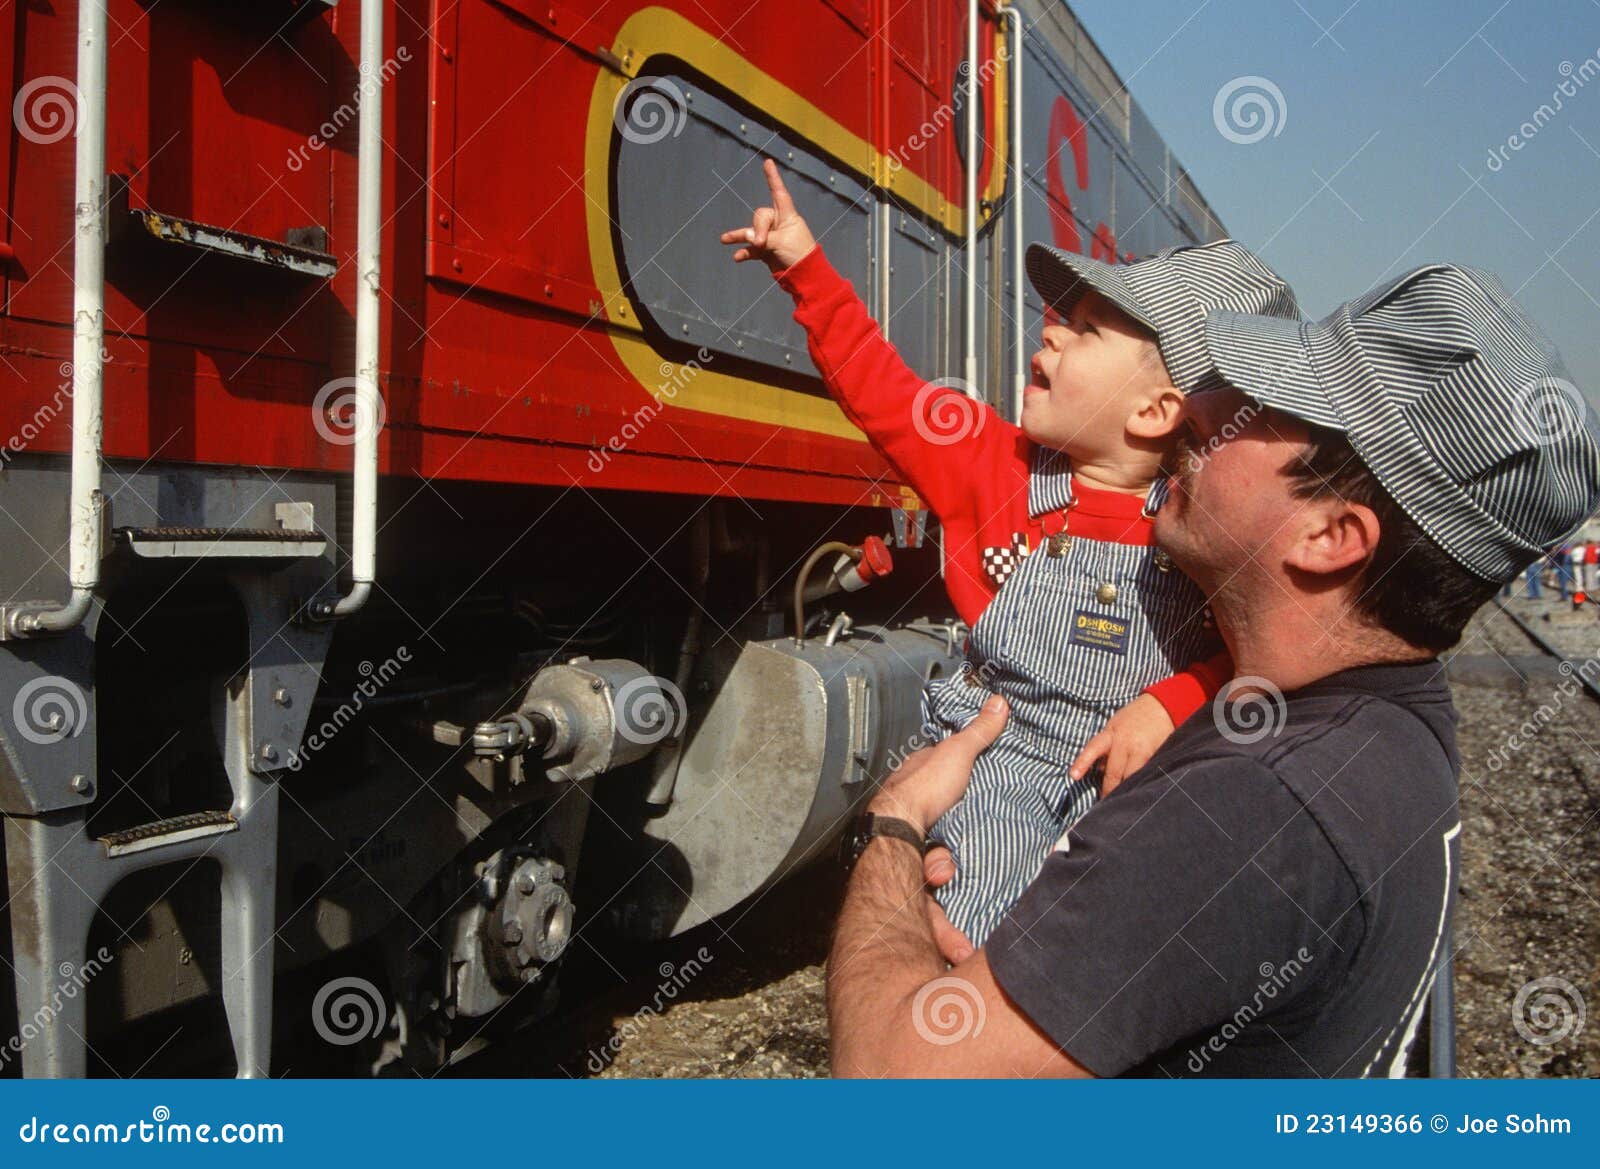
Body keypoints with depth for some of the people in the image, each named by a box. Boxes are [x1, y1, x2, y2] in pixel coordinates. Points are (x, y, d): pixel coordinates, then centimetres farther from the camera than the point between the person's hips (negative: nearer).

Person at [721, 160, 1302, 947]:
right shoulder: (1003, 466, 1)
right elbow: (883, 391, 7)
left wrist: (1171, 704, -20)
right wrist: (804, 266, 11)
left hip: (1136, 771, 0)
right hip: (998, 763, 0)